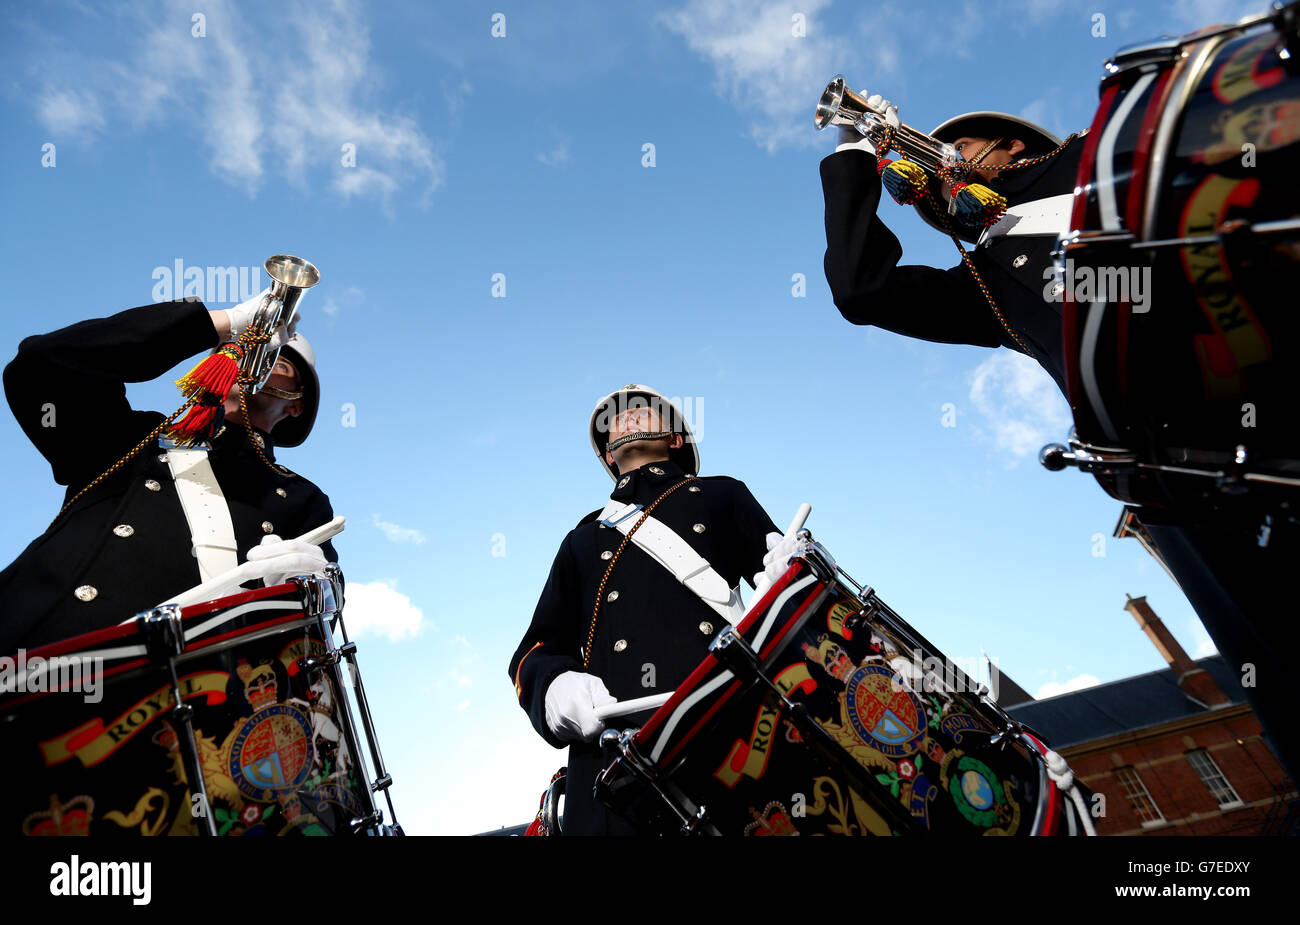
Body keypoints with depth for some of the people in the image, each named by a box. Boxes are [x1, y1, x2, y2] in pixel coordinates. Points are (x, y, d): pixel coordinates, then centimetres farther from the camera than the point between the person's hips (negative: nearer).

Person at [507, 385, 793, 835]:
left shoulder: (721, 496, 27)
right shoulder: (584, 540, 32)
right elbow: (536, 652, 25)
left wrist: (796, 567, -5)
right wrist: (559, 688, 0)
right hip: (615, 740, 2)